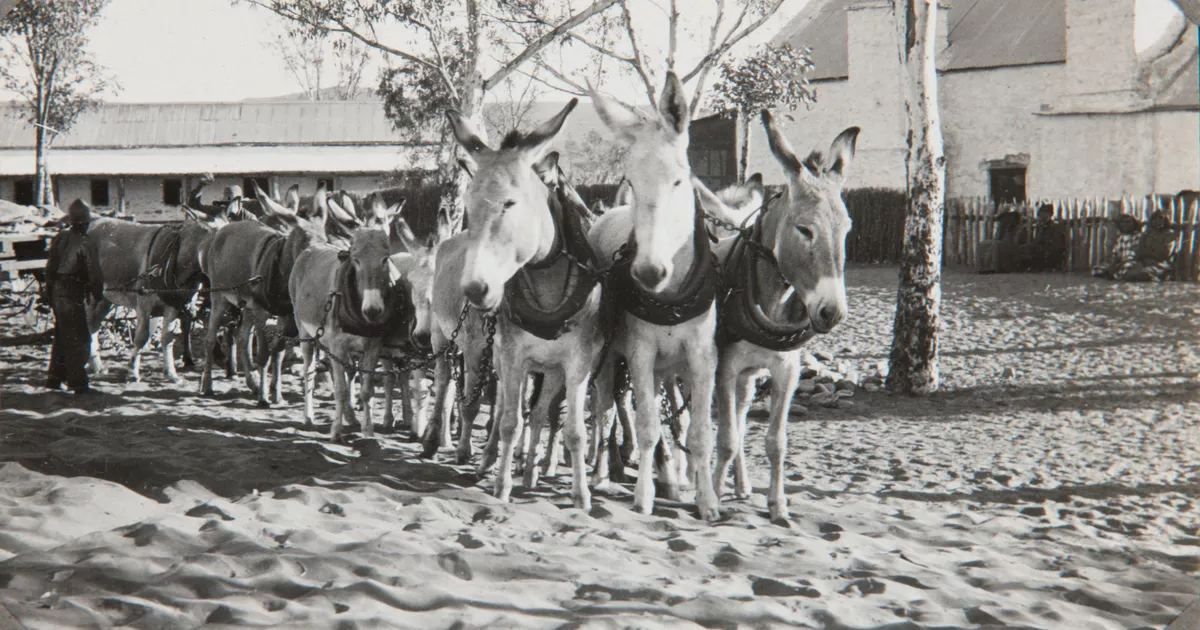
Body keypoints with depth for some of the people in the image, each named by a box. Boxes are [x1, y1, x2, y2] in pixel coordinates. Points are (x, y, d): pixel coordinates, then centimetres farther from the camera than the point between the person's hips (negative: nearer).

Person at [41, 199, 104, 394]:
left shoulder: (59, 238, 4)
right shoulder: (86, 244, -17)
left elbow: (50, 266, 9)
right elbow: (94, 274, -16)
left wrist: (49, 291, 18)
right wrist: (98, 295, -1)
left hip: (56, 292, 7)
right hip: (74, 295, -7)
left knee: (62, 336, 20)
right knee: (79, 339, 0)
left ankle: (54, 378, 26)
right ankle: (77, 382, 0)